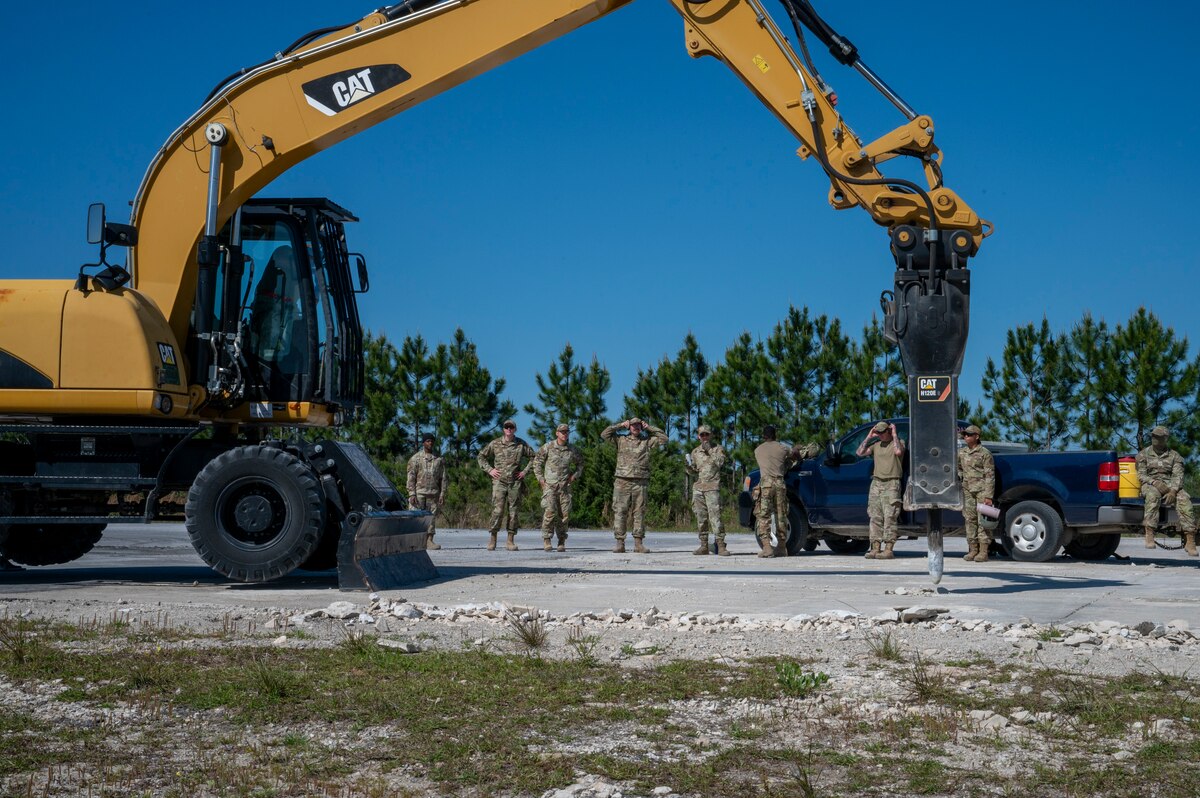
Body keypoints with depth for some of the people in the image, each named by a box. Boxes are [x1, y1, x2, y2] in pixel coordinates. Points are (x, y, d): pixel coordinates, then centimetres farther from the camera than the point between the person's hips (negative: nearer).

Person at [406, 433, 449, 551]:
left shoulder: (439, 459, 11)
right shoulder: (415, 458, 5)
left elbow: (443, 478, 10)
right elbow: (411, 477, 1)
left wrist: (443, 494, 2)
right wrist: (412, 494, -8)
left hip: (433, 494, 2)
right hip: (419, 493, -2)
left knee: (432, 517, -1)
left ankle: (429, 540, 1)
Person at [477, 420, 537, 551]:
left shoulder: (521, 444, 5)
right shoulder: (495, 444, 4)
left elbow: (534, 456, 15)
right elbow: (481, 456, 13)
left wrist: (525, 470, 5)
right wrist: (489, 470, 2)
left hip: (515, 482, 1)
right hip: (499, 481, -1)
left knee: (513, 512, 2)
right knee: (497, 511, -11)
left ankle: (511, 541, 7)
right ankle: (492, 540, -4)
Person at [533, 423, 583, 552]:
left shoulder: (572, 450, 6)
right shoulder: (547, 447, -1)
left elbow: (580, 463, 22)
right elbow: (537, 462, 5)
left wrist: (575, 476, 9)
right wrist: (540, 479, -1)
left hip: (565, 486, 3)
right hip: (549, 485, -3)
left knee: (564, 514, 0)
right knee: (550, 512, -15)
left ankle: (561, 541, 10)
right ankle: (546, 539, -5)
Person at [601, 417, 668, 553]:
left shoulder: (647, 441, 13)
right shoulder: (621, 440, 11)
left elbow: (664, 438, 8)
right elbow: (604, 434, 3)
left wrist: (649, 428, 7)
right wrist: (620, 425, 4)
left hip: (640, 483, 1)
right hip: (622, 481, -1)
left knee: (639, 513, 1)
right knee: (619, 512, -4)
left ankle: (639, 543, 4)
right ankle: (620, 543, -2)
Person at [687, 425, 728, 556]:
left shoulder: (717, 449, 7)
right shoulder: (695, 452, 18)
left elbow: (720, 462, -11)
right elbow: (693, 471, 17)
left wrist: (710, 450, -12)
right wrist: (689, 468, -4)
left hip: (712, 487, -5)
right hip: (698, 487, 5)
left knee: (715, 516, -13)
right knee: (701, 517, 3)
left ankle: (721, 545, -15)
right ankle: (704, 546, 8)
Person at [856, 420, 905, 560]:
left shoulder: (899, 442, 3)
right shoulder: (876, 444, 18)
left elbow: (898, 451, -19)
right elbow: (860, 453, 8)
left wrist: (894, 434, -9)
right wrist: (869, 437, 9)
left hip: (891, 484, -6)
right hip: (876, 483, 6)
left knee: (889, 517, -10)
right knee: (875, 517, 1)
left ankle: (888, 549, -12)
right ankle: (875, 548, 2)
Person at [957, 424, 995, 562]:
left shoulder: (984, 453, -4)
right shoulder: (961, 453, 13)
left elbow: (990, 476, -7)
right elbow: (959, 468, 28)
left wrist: (988, 496, -13)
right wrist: (958, 477, 4)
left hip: (981, 490, -6)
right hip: (967, 490, 6)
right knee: (969, 519, 5)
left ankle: (983, 551, -4)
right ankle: (973, 549, 10)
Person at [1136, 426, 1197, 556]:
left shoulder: (1174, 455, 13)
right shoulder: (1143, 454, 12)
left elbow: (1178, 475, 1)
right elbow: (1140, 475, 1)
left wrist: (1173, 491, -19)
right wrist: (1155, 483, -18)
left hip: (1171, 486, 2)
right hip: (1150, 485, -2)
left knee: (1184, 499, -30)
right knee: (1153, 495, -39)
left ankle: (1190, 540, -35)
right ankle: (1149, 535, -50)